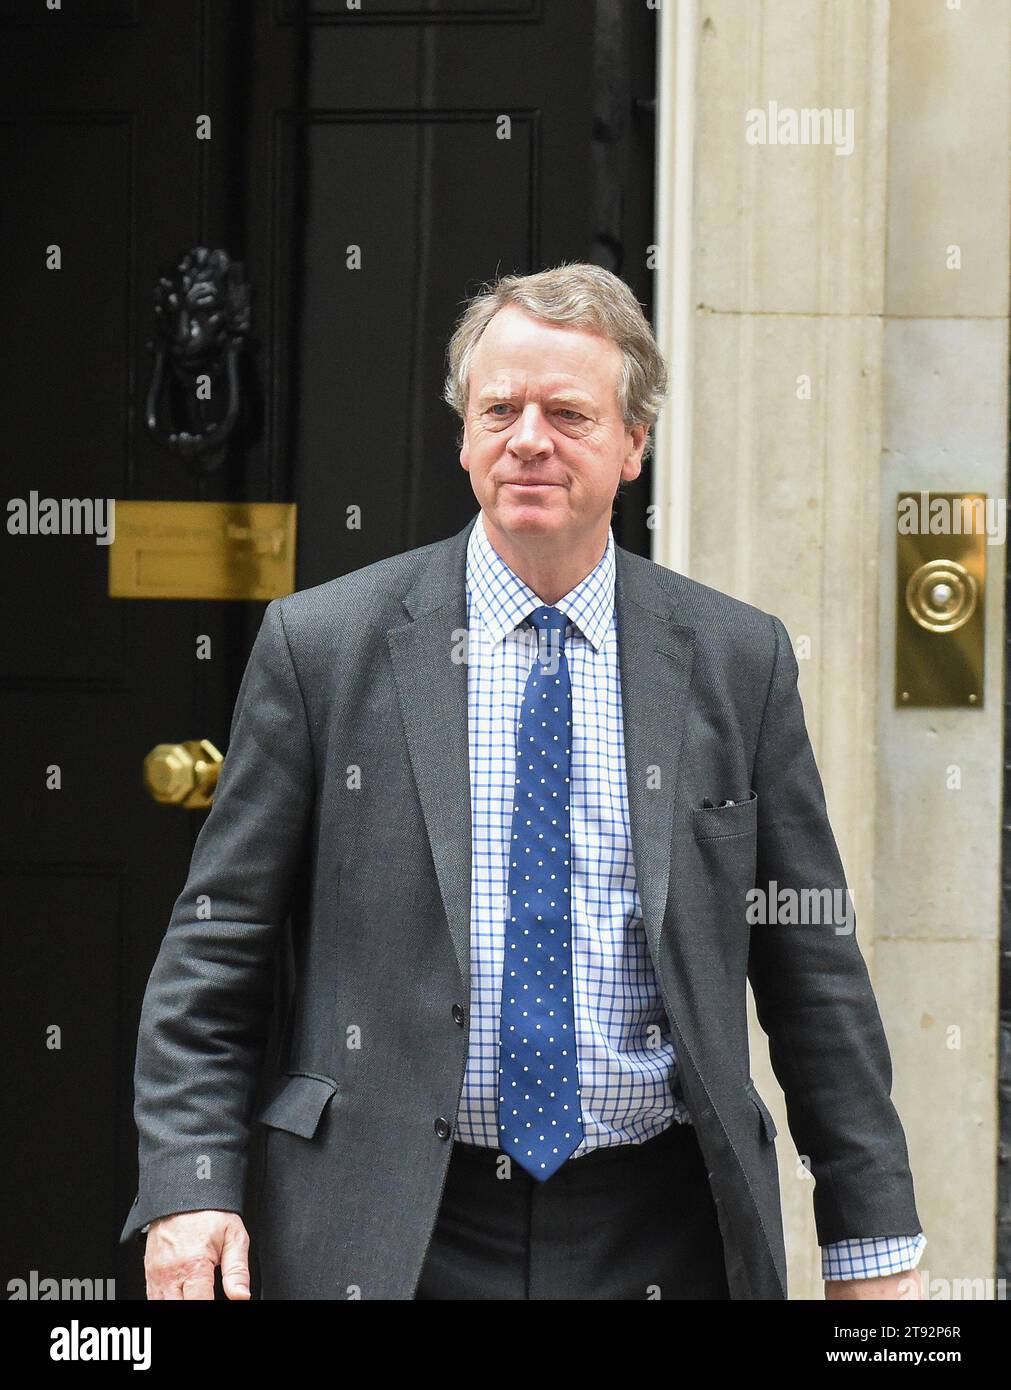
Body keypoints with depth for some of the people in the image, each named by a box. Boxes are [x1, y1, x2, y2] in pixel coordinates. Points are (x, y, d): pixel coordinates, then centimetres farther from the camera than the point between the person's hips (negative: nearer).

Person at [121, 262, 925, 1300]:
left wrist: (873, 1242, 5)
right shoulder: (321, 645, 1)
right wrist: (188, 1188, -10)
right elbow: (216, 944, 1)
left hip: (660, 1237, 1)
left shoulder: (739, 661, 5)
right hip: (389, 1241, -1)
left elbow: (813, 963, 7)